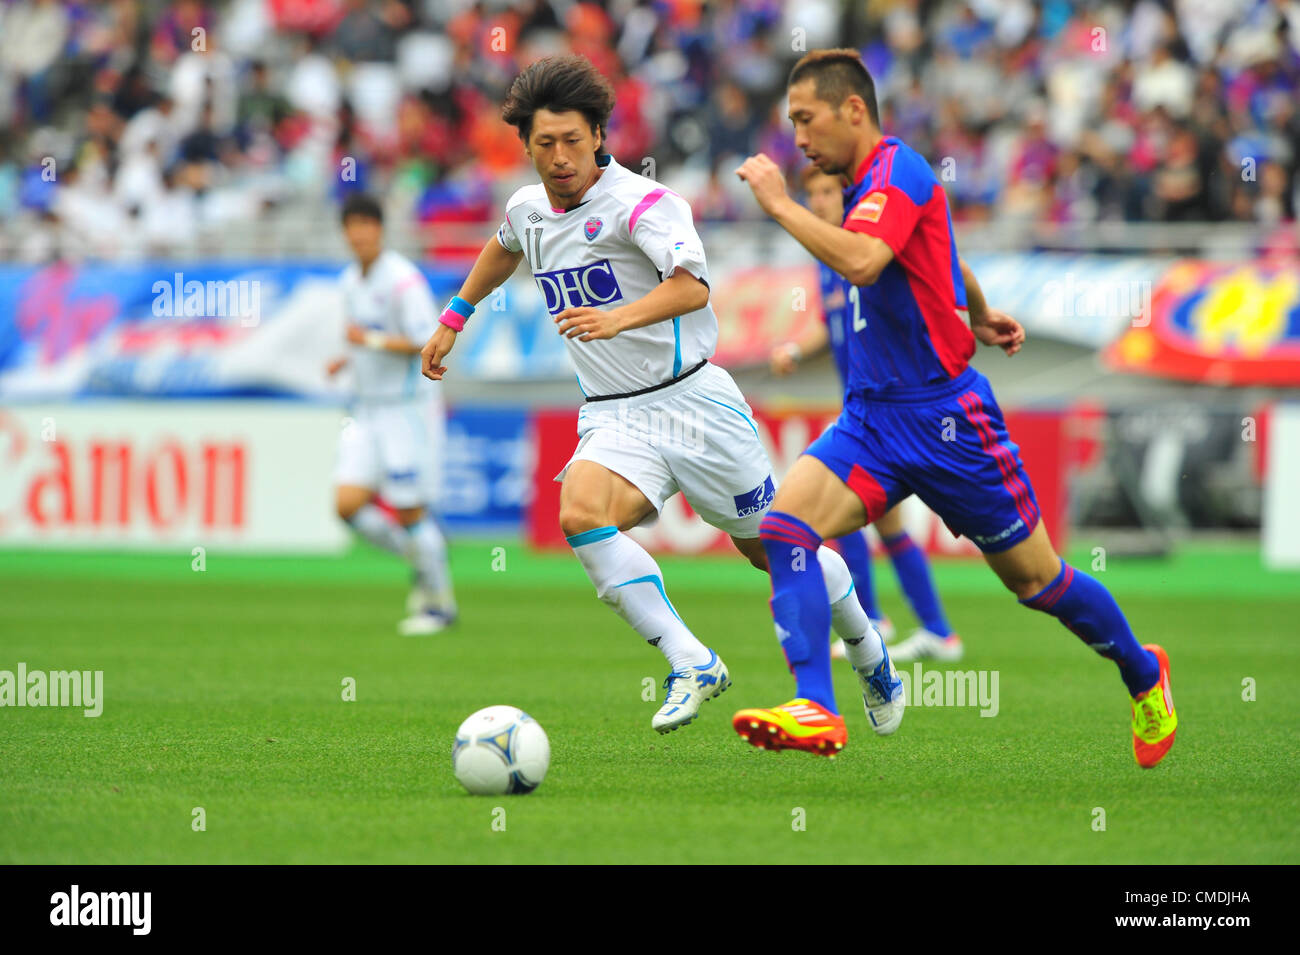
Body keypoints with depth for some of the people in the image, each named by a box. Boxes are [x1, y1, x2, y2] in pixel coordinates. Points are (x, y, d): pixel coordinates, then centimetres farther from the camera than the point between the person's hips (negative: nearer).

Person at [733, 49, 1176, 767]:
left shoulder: (897, 170, -15)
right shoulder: (871, 184, 13)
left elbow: (860, 260, -35)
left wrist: (779, 203, -26)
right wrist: (978, 318, 47)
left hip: (944, 417, -8)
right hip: (872, 417, 8)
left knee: (1038, 582, 5)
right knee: (784, 525, -17)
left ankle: (1144, 675, 31)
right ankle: (815, 710, -25)